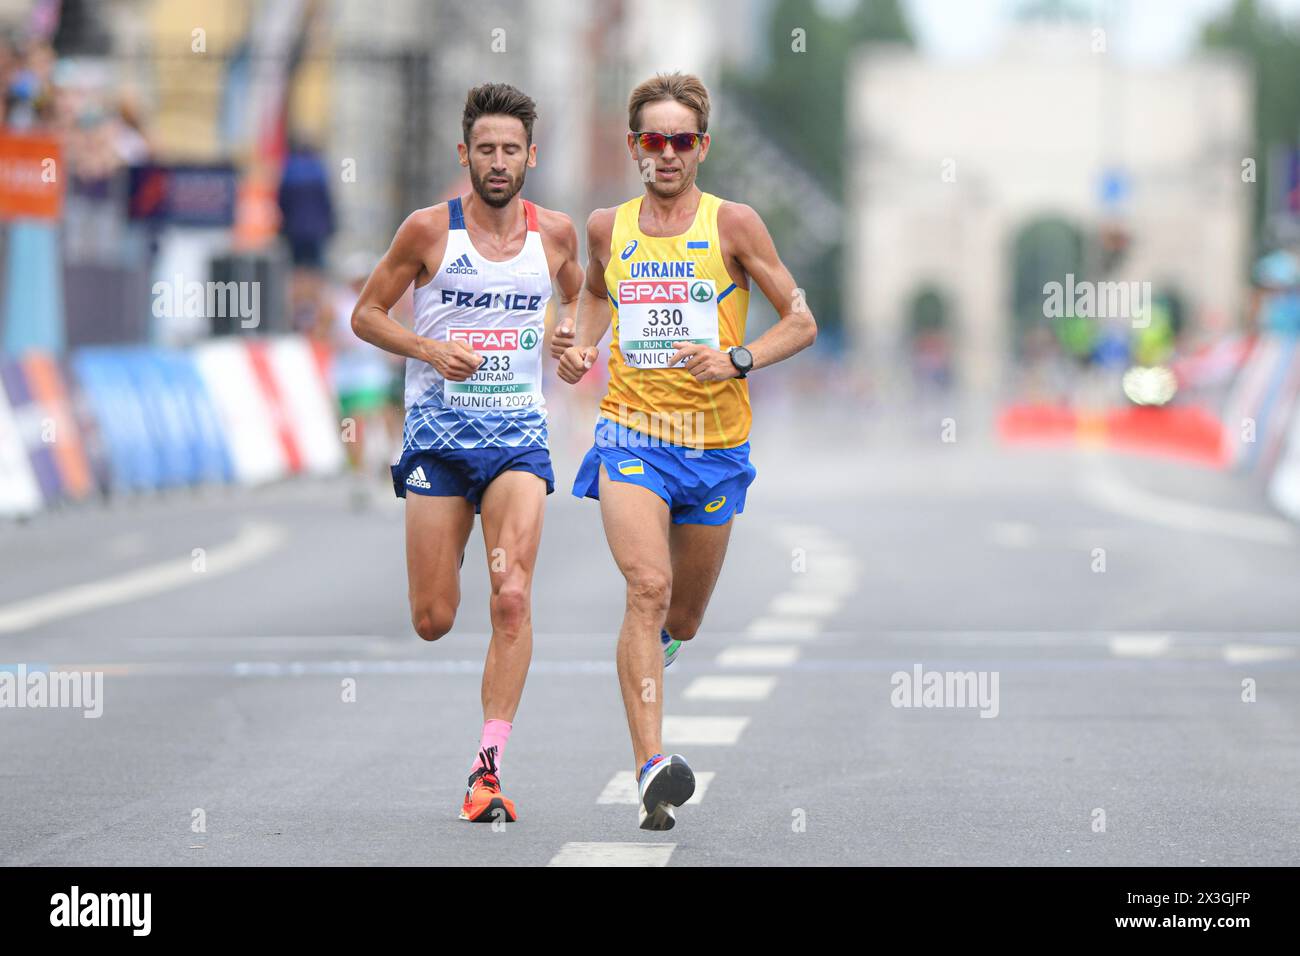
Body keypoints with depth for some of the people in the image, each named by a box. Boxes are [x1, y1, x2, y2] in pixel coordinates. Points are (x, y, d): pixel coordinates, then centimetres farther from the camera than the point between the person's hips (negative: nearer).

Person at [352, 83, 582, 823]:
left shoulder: (555, 232, 4)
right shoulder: (430, 229, -4)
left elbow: (579, 299, 24)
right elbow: (366, 313, 3)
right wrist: (430, 349, -13)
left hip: (518, 431, 1)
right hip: (438, 429, -1)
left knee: (513, 599, -16)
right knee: (434, 622, 0)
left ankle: (490, 768, -13)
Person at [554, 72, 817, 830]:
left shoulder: (732, 224, -3)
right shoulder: (609, 227, 6)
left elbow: (802, 322, -1)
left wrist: (736, 360, -18)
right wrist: (583, 347, 9)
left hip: (715, 444, 0)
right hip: (631, 433, 0)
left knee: (681, 621, 13)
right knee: (648, 588, -22)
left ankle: (655, 639, 52)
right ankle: (653, 766, -29)